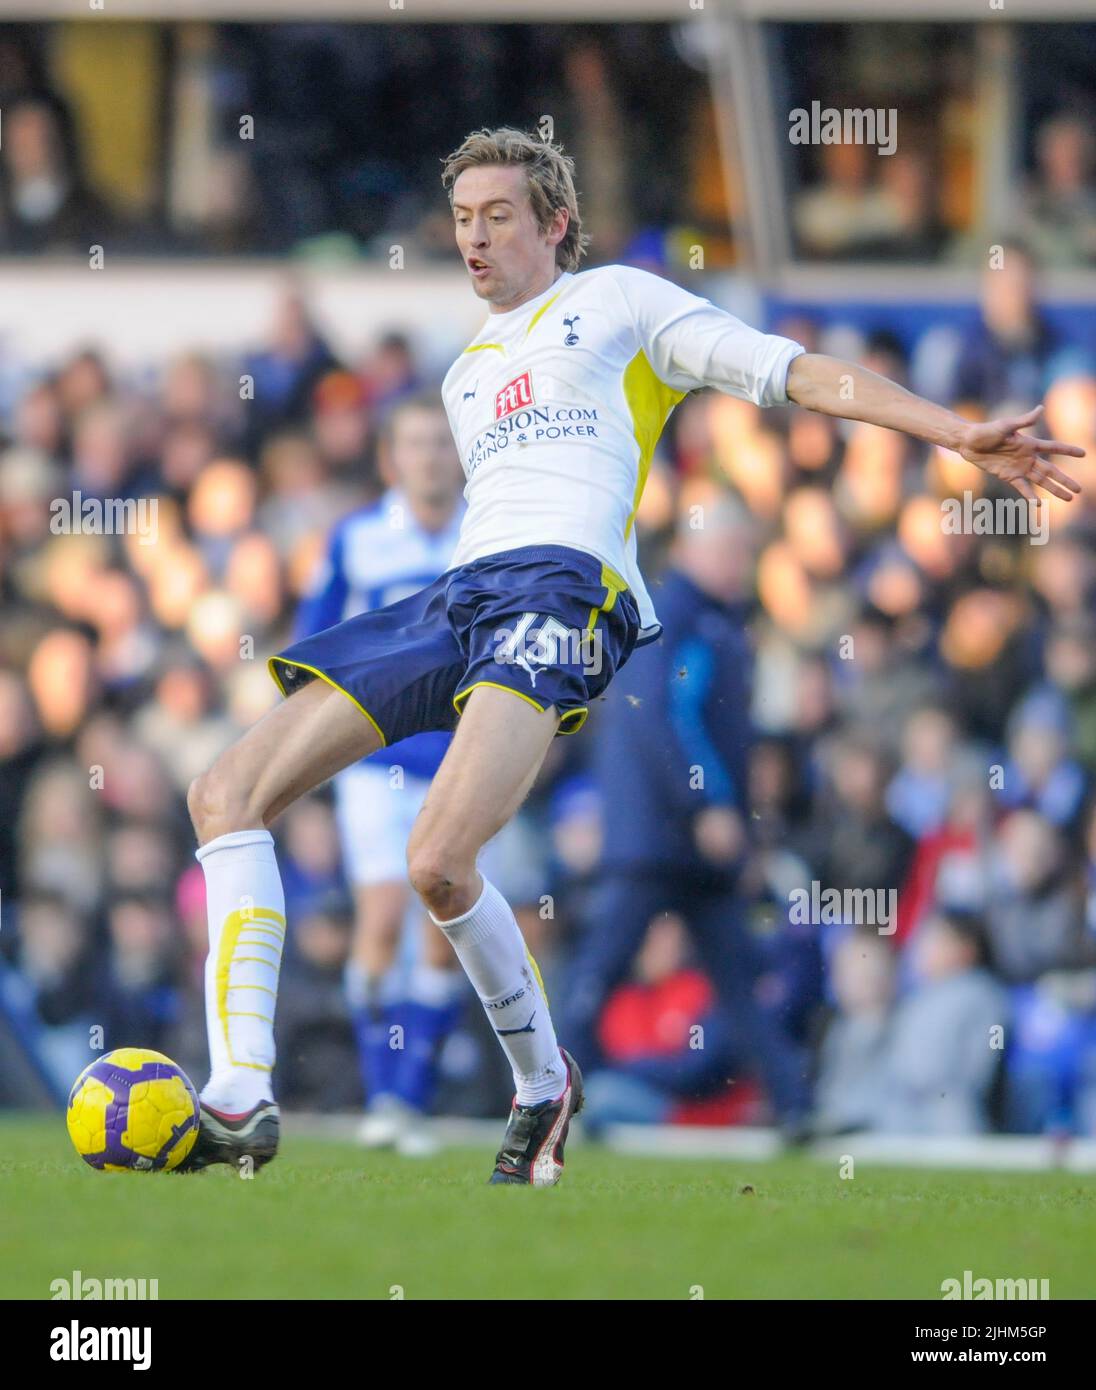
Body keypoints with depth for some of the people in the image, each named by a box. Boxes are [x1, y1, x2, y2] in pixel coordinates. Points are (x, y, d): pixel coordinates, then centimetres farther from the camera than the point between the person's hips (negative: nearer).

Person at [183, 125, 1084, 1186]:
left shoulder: (617, 302, 13)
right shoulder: (467, 375, 32)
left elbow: (797, 374, 7)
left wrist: (961, 435, -4)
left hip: (561, 582, -7)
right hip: (452, 597, 7)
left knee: (437, 862, -29)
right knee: (227, 793, -12)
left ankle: (543, 1083, -4)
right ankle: (240, 1099, -19)